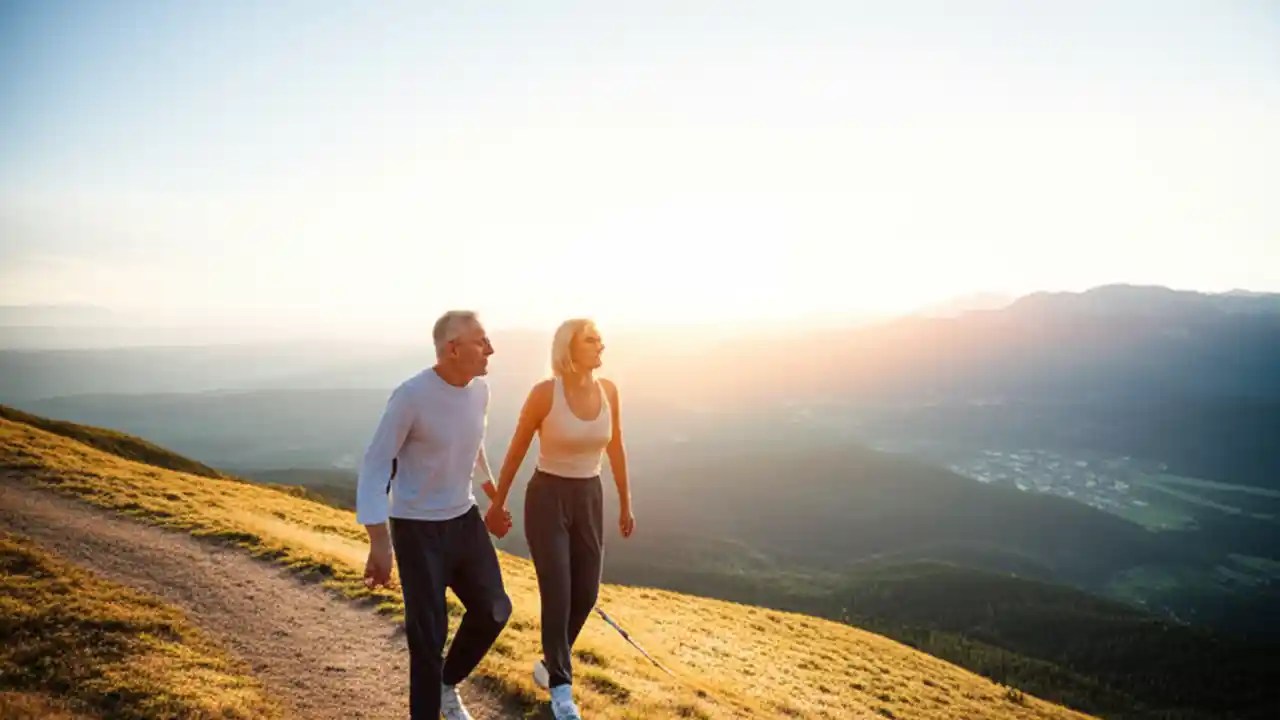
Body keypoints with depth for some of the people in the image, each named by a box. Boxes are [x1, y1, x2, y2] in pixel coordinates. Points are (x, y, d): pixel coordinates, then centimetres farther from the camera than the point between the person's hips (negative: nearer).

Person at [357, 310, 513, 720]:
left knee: (494, 610, 11)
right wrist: (379, 545, -25)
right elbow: (374, 467, -19)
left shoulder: (480, 390, -2)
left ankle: (448, 685, 36)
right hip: (417, 528, -7)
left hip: (464, 519, 7)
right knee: (428, 633, -2)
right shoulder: (411, 396, -23)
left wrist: (495, 499, 24)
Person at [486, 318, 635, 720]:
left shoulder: (608, 391, -3)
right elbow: (516, 452, -6)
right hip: (547, 499, -5)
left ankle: (549, 665, 36)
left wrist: (626, 504, 13)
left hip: (589, 500, 5)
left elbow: (616, 451, 8)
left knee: (585, 595, 10)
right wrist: (497, 504, 2)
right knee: (558, 597, -4)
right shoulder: (544, 393, -17)